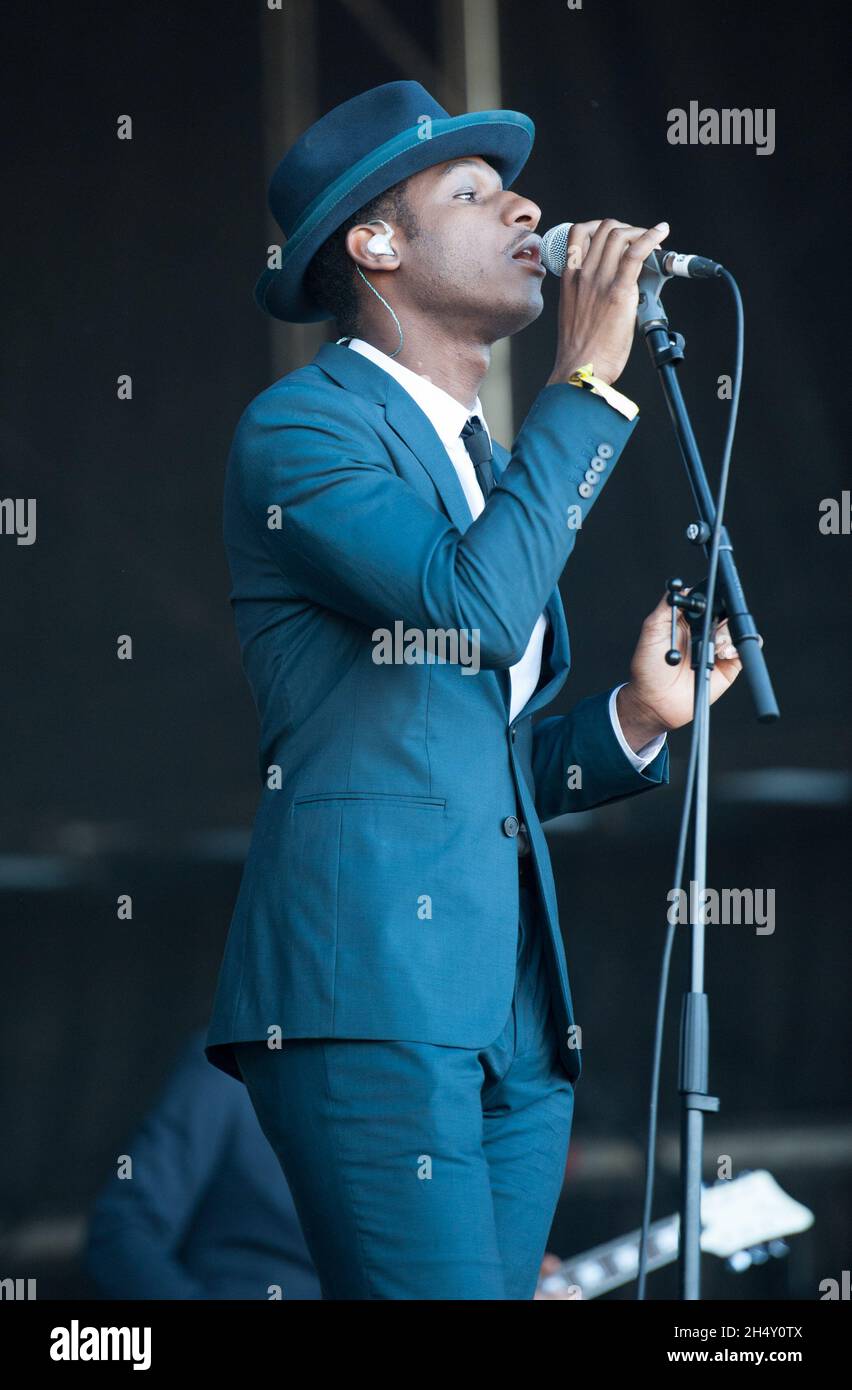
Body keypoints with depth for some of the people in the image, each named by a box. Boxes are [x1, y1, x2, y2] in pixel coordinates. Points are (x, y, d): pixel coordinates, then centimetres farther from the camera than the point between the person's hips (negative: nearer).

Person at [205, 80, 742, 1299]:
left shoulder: (490, 465, 24)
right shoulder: (300, 426, -2)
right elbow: (472, 608, -19)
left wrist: (635, 719, 6)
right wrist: (586, 381, -11)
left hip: (515, 1010, 8)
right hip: (366, 990, -8)